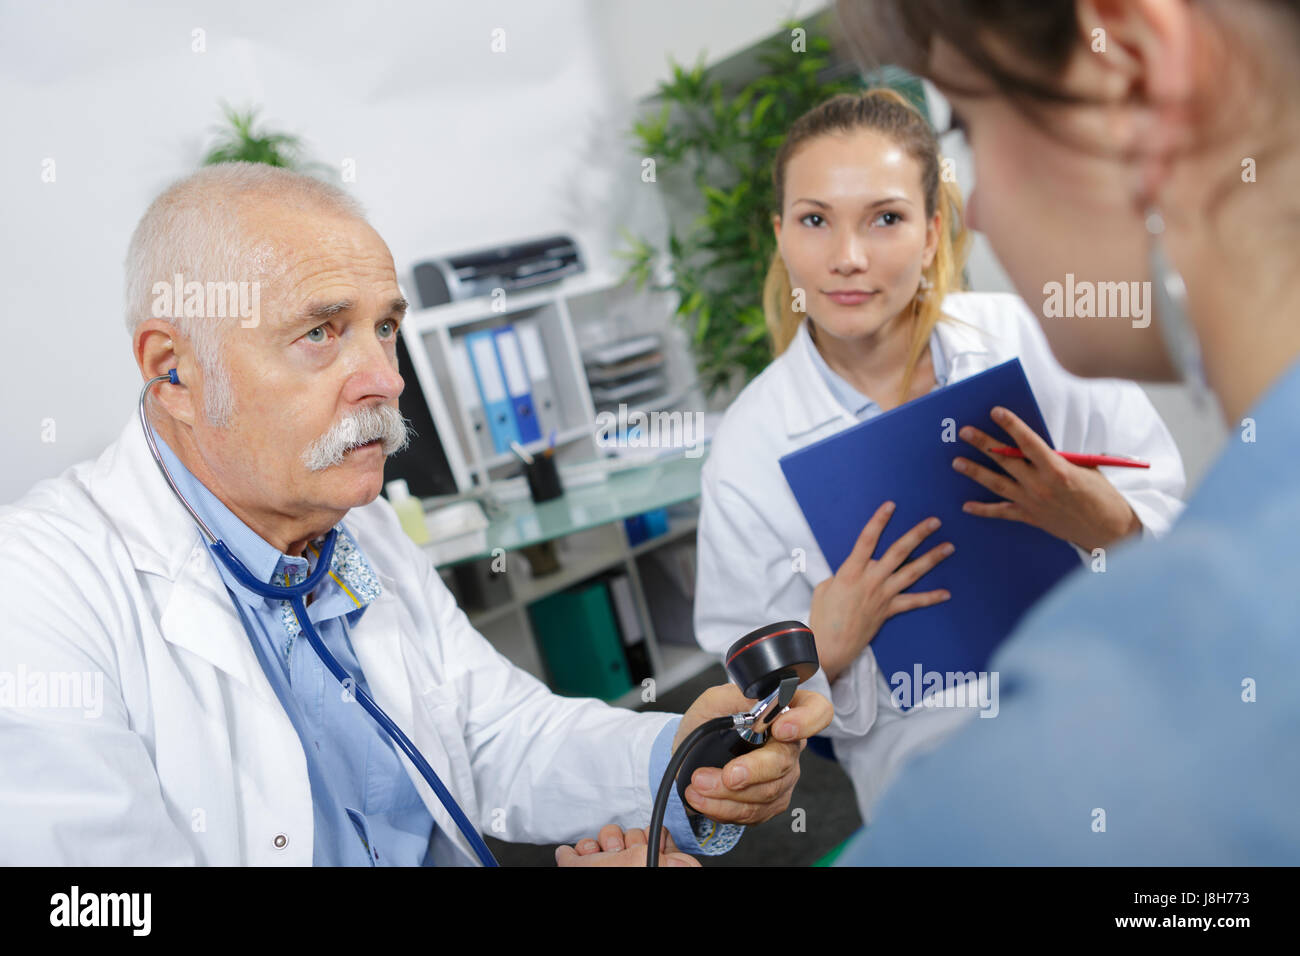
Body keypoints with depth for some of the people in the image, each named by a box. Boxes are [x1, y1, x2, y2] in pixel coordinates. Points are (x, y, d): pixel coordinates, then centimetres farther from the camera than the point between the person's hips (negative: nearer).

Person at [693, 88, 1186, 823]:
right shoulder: (750, 452, -4)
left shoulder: (1028, 338, -2)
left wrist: (1107, 526, -17)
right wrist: (823, 652, -18)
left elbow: (1166, 509, 6)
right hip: (932, 746, -2)